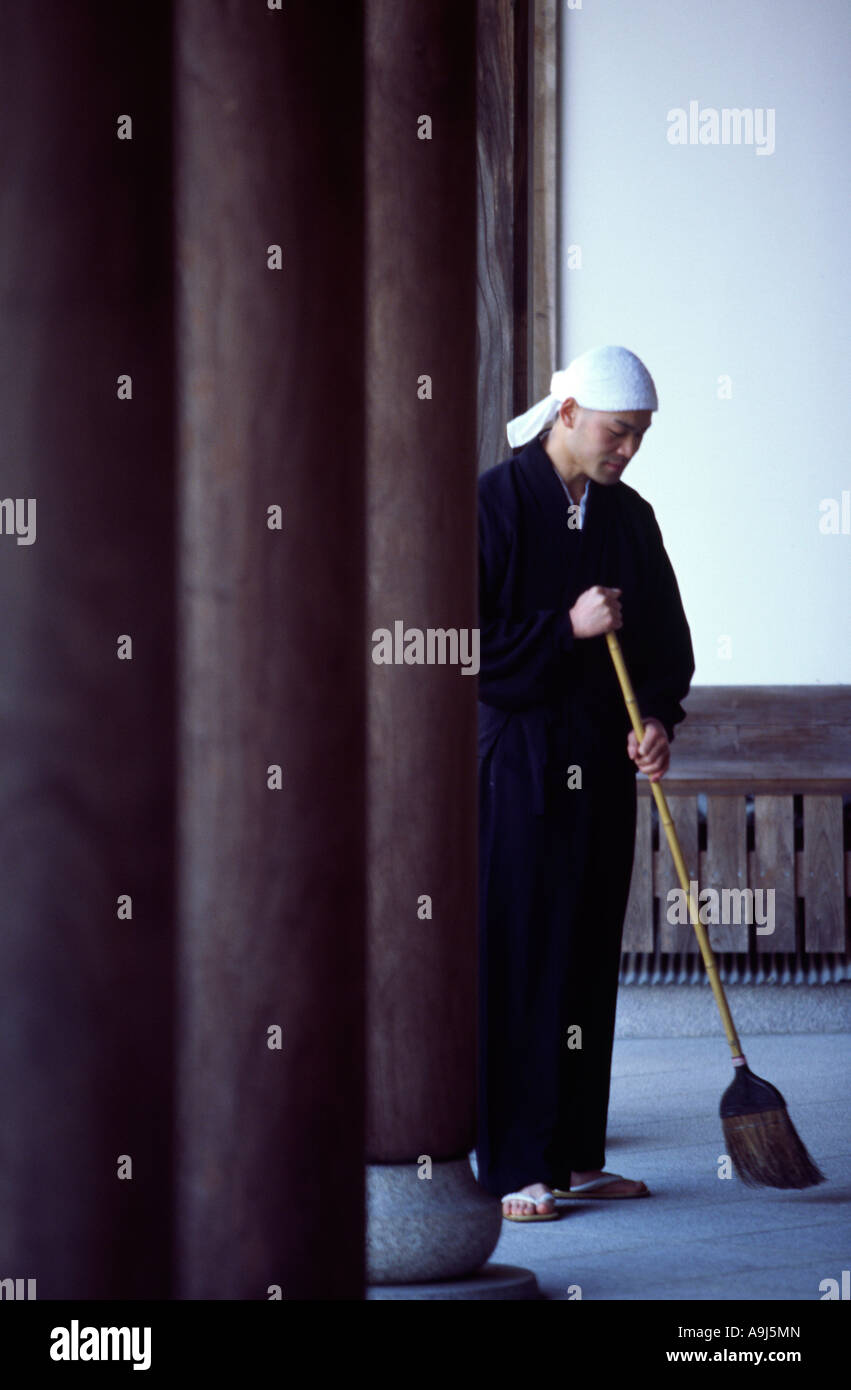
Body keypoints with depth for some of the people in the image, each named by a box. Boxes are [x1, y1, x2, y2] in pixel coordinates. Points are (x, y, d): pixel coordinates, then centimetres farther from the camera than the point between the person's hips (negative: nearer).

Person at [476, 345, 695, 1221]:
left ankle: (575, 1155, 16)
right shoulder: (494, 505, -8)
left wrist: (658, 721, -5)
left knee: (590, 960, 8)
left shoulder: (629, 518, 10)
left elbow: (665, 640, 13)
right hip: (517, 763, -6)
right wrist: (567, 630, -19)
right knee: (515, 962, -5)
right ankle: (514, 1169, -1)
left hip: (603, 767, 6)